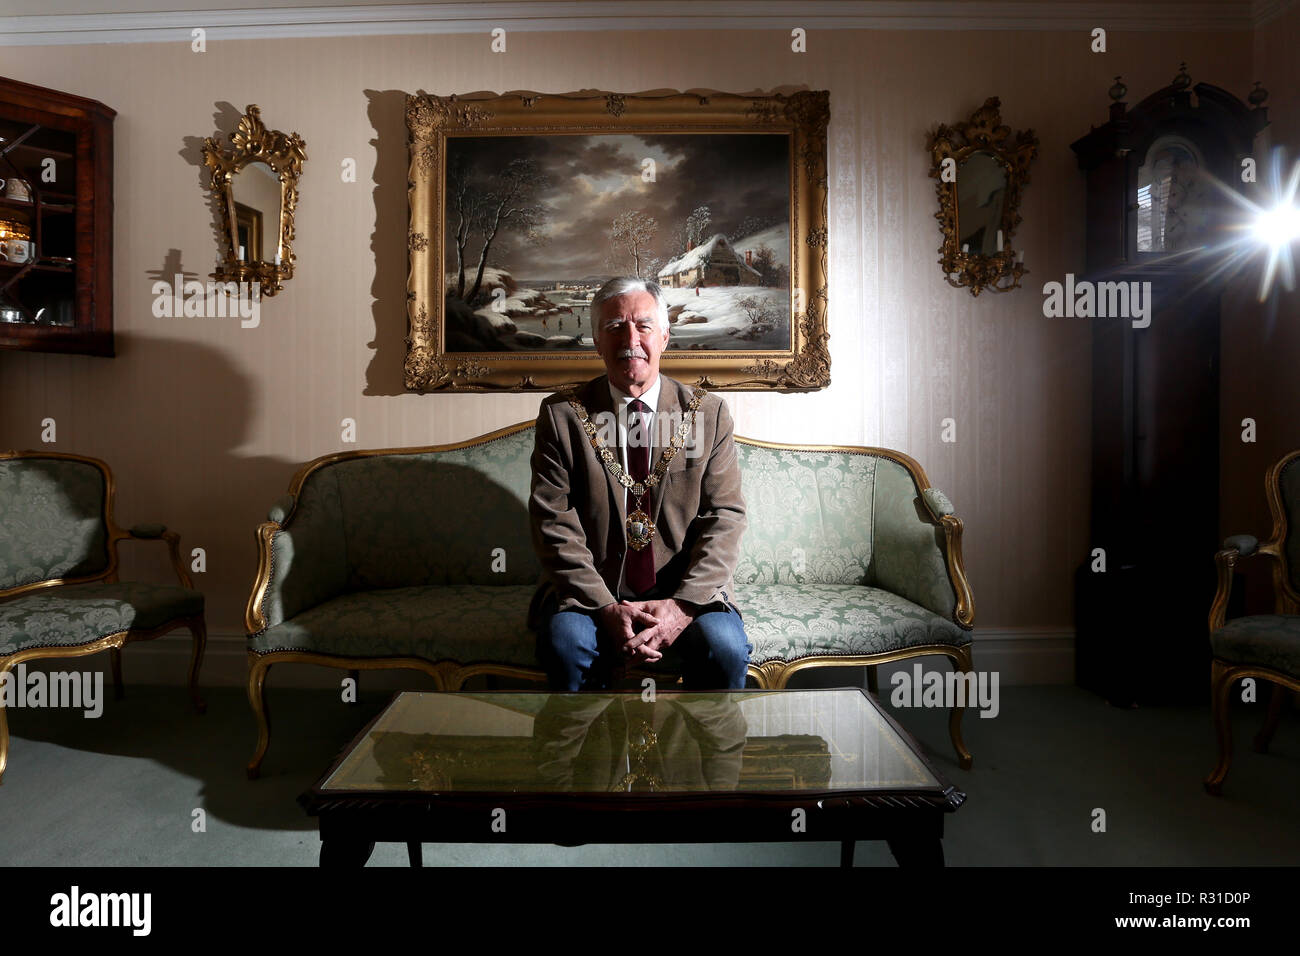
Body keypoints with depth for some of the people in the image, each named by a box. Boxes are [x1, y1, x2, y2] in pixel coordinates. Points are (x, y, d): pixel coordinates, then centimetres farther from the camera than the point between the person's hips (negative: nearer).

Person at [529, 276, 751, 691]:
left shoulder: (708, 412, 5)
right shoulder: (561, 414, 2)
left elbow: (725, 517, 0)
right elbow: (554, 524, -5)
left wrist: (683, 604, -15)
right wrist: (607, 610, -17)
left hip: (686, 592, 1)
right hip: (589, 592, 0)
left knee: (726, 648, -26)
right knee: (565, 643, -29)